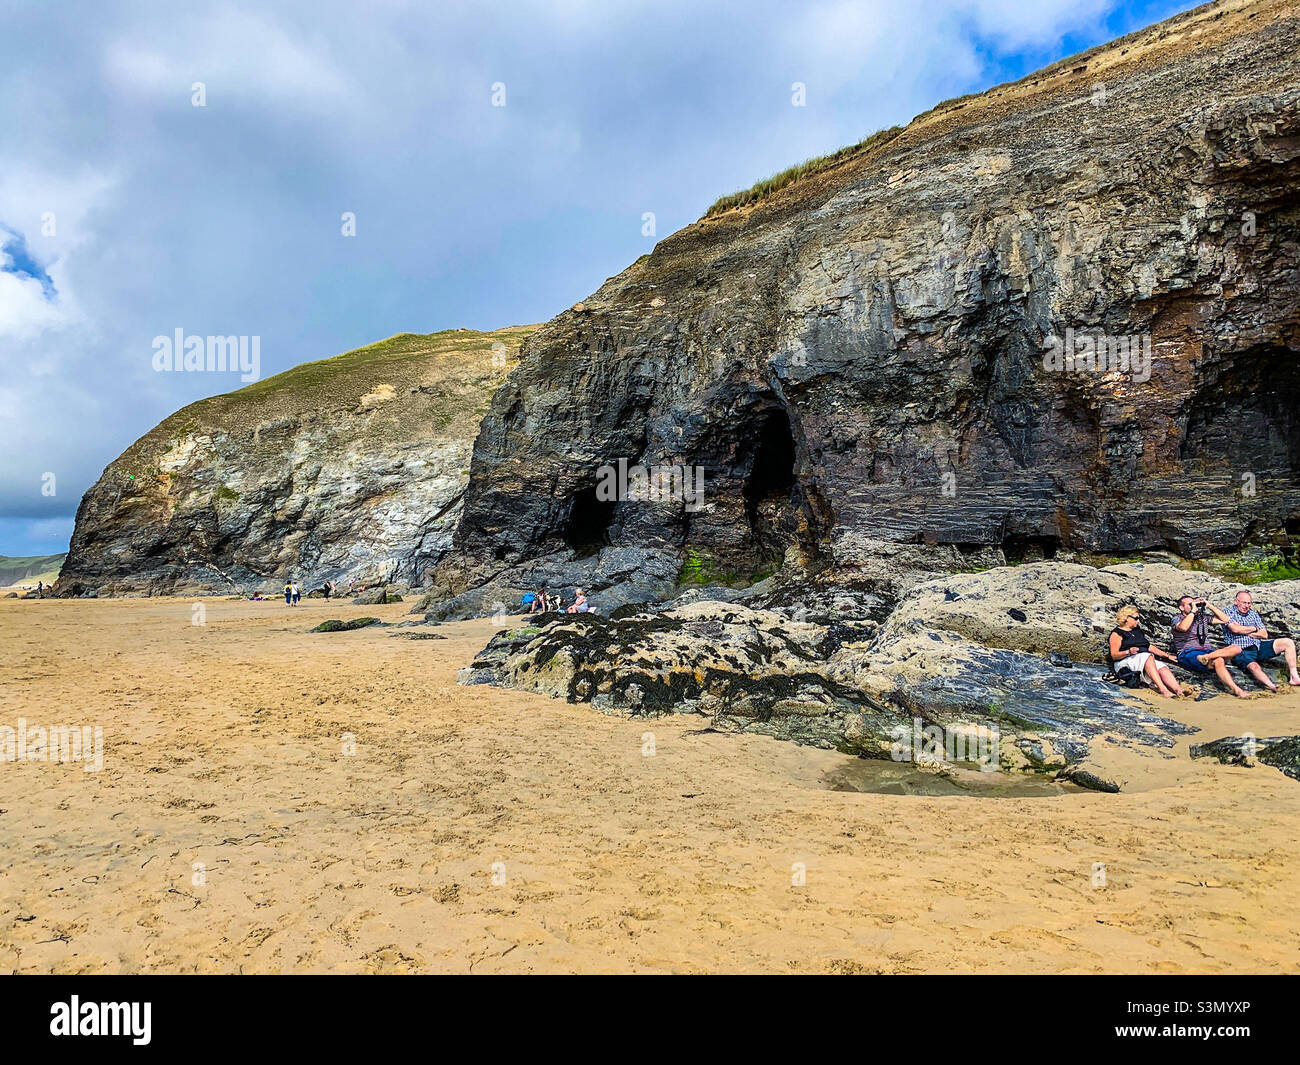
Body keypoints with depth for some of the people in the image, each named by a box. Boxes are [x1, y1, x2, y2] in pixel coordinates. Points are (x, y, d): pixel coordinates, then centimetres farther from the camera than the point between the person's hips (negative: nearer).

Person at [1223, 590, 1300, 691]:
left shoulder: (1253, 613, 19)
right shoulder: (1229, 612, 2)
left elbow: (1264, 635, 11)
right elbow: (1235, 629, -15)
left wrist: (1244, 631, -4)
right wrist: (1254, 629, 1)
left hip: (1258, 647, 6)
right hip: (1241, 651, -6)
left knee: (1288, 642, -8)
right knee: (1254, 666, -36)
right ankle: (1272, 687, -53)